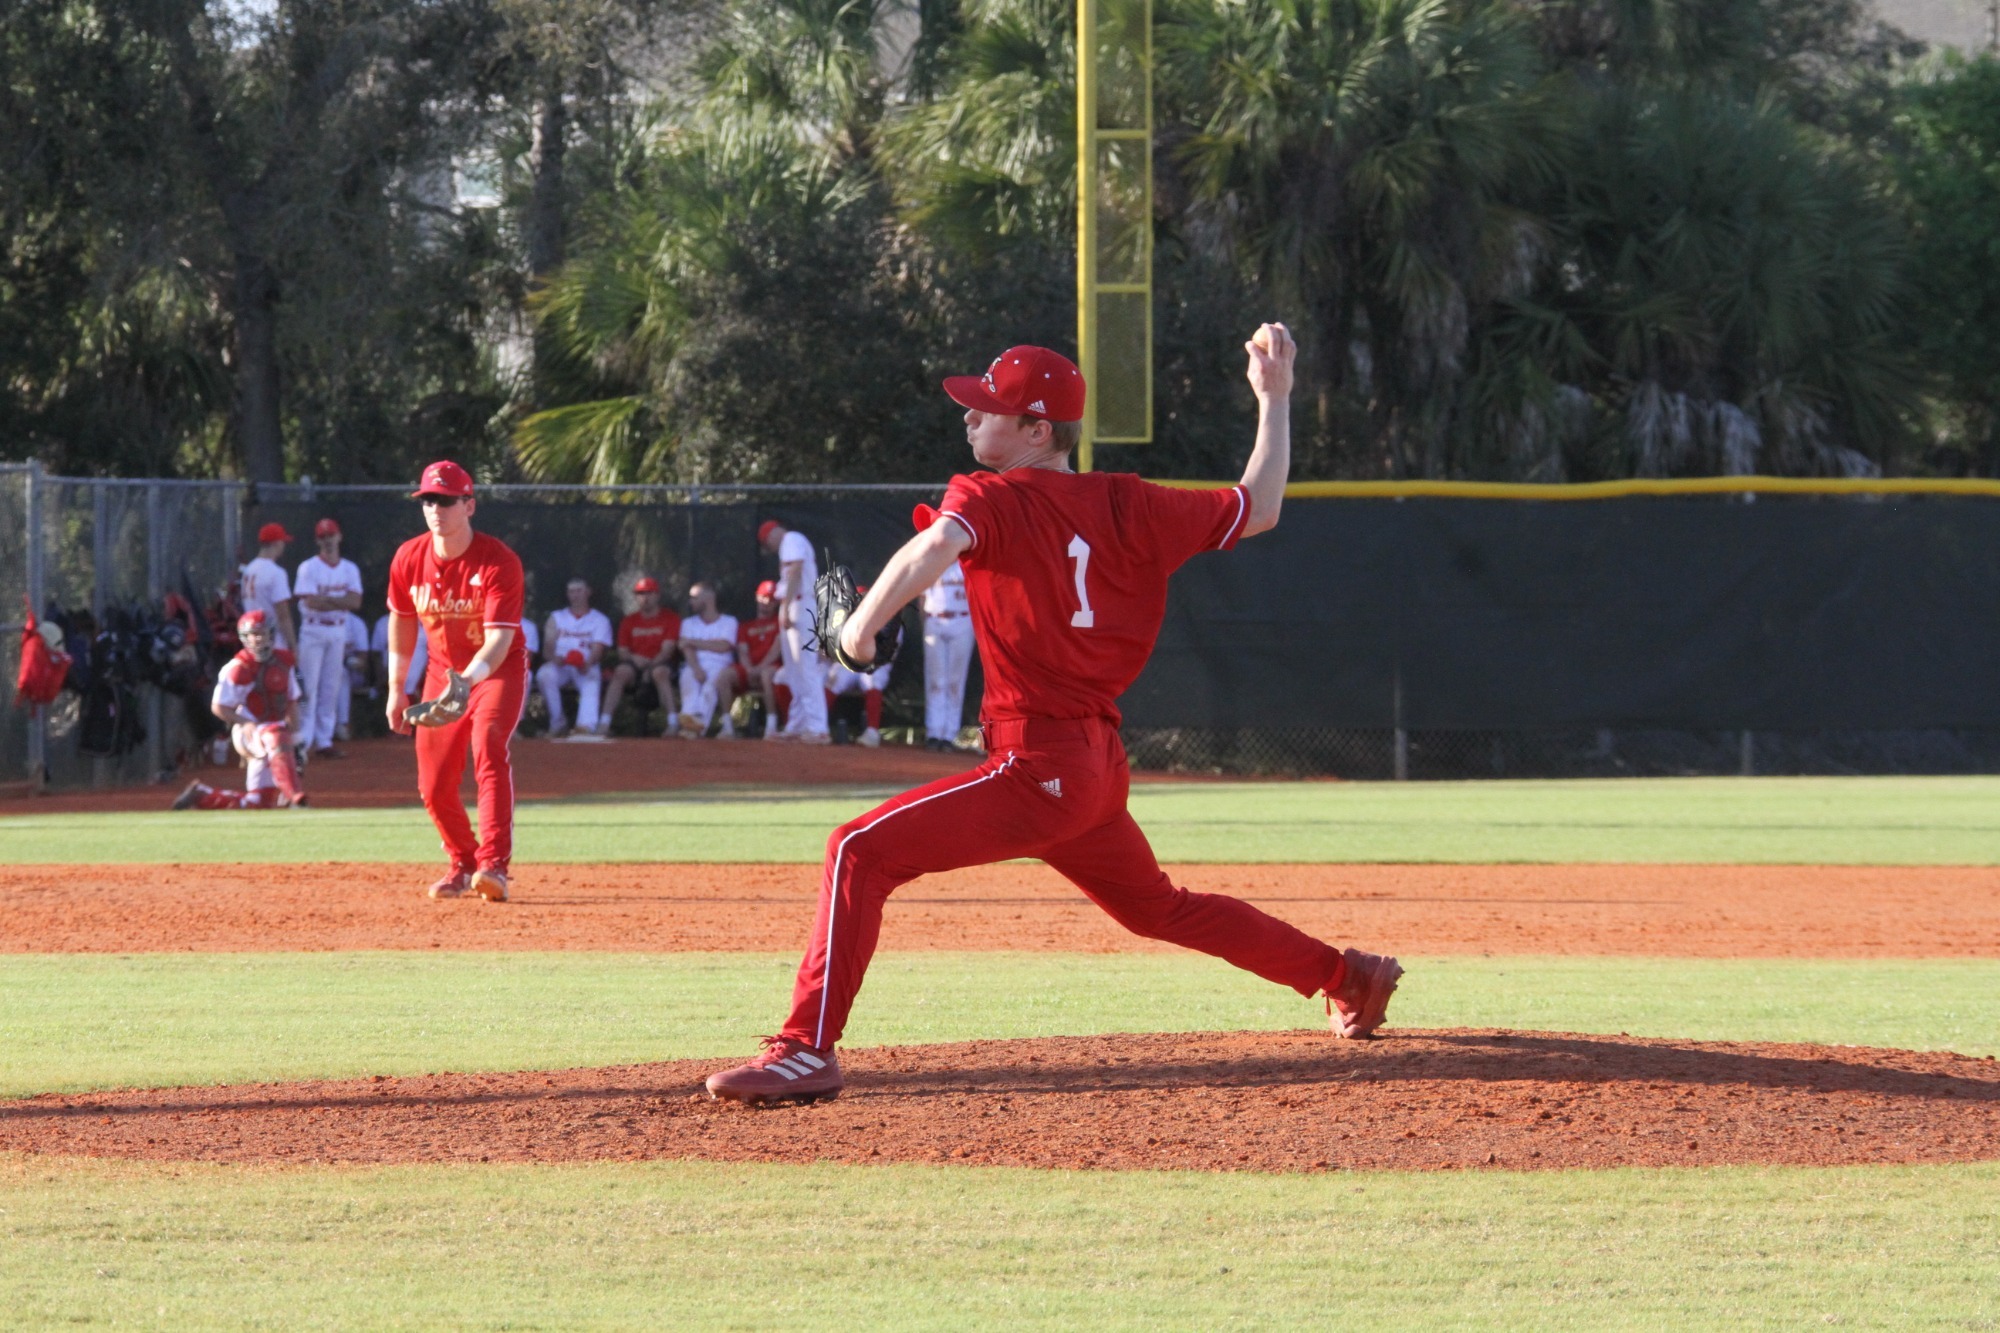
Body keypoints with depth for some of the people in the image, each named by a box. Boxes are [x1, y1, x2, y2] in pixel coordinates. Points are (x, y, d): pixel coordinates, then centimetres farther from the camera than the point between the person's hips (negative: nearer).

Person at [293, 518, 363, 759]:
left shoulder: (350, 569, 8)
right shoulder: (309, 568, -5)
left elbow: (355, 601, -5)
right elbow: (311, 602, -16)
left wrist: (326, 599, -14)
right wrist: (340, 601, -9)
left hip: (338, 631, 4)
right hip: (313, 630, -4)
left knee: (331, 688, 6)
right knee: (308, 686, -8)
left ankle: (324, 741, 10)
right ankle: (303, 741, -8)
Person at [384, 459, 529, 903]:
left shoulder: (498, 562, -24)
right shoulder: (409, 559, -9)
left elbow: (500, 638, -31)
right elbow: (402, 621, 8)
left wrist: (468, 679, -47)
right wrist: (396, 690, 8)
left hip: (499, 671, -5)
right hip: (442, 671, 5)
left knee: (489, 748, -30)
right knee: (434, 785, 3)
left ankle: (494, 866, -36)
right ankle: (463, 863, 29)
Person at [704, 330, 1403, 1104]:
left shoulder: (993, 499, -7)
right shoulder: (1126, 506, 10)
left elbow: (936, 547, -30)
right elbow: (1259, 511, 17)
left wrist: (863, 624, -35)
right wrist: (1274, 400, 27)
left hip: (1039, 769, -8)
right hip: (1101, 765, 8)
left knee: (862, 852, -14)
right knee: (1159, 909, 31)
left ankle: (807, 1051, -26)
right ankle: (1347, 978, 40)